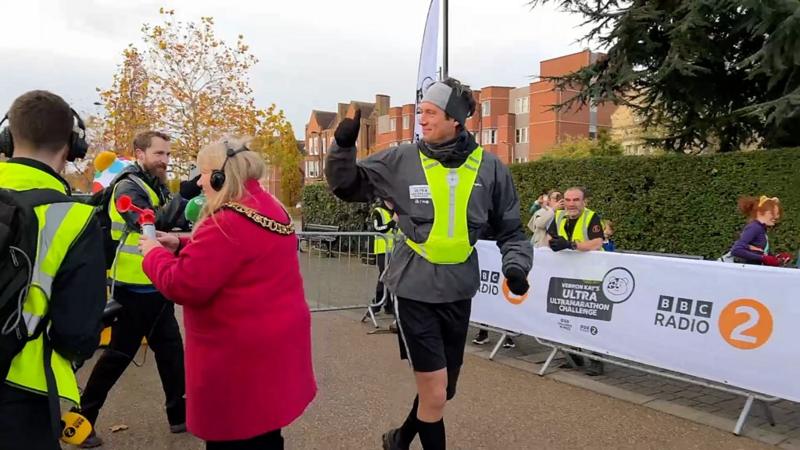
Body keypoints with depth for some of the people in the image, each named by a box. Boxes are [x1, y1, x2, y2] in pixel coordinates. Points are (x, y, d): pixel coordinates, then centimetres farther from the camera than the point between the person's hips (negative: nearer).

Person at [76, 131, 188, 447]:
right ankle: (82, 418, 19)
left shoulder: (154, 186, 13)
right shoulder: (129, 187, -15)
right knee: (119, 354, 2)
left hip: (155, 286, 9)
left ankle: (180, 415, 23)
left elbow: (168, 222, 7)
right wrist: (181, 202, -37)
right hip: (134, 288, -9)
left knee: (170, 348, 12)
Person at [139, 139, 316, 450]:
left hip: (242, 353, -9)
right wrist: (181, 246, 11)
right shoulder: (268, 209, 8)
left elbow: (183, 285, -22)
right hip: (270, 343, 9)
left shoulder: (227, 224, -23)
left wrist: (155, 253, -4)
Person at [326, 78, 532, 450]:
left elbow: (510, 229, 6)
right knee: (434, 393, -4)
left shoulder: (490, 168, -2)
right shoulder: (401, 161, -6)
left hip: (458, 291, 4)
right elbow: (347, 186, 3)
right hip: (415, 289, -3)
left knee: (444, 389, 19)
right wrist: (343, 147, -14)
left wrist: (516, 264, -11)